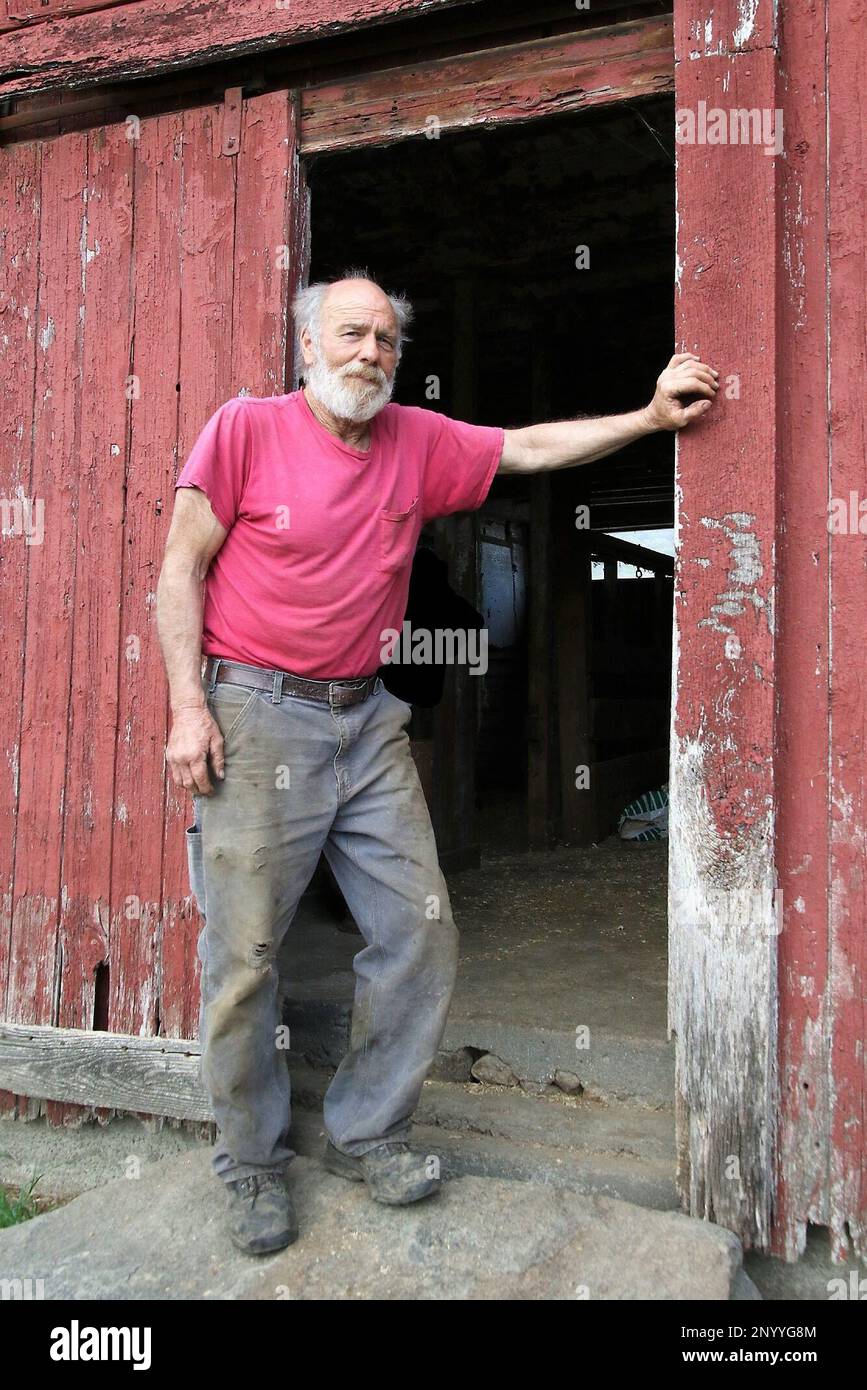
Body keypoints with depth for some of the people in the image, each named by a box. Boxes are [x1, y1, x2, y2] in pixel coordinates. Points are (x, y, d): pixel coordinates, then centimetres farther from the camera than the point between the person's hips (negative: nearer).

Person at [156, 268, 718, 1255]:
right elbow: (181, 568, -3)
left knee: (421, 934, 5)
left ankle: (365, 1133, 25)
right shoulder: (246, 427, -2)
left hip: (367, 721, 5)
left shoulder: (419, 442, 10)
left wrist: (652, 416, 8)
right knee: (244, 957, -1)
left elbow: (529, 449, 16)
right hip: (256, 717, -5)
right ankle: (252, 1164, 21)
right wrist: (188, 705, -11)